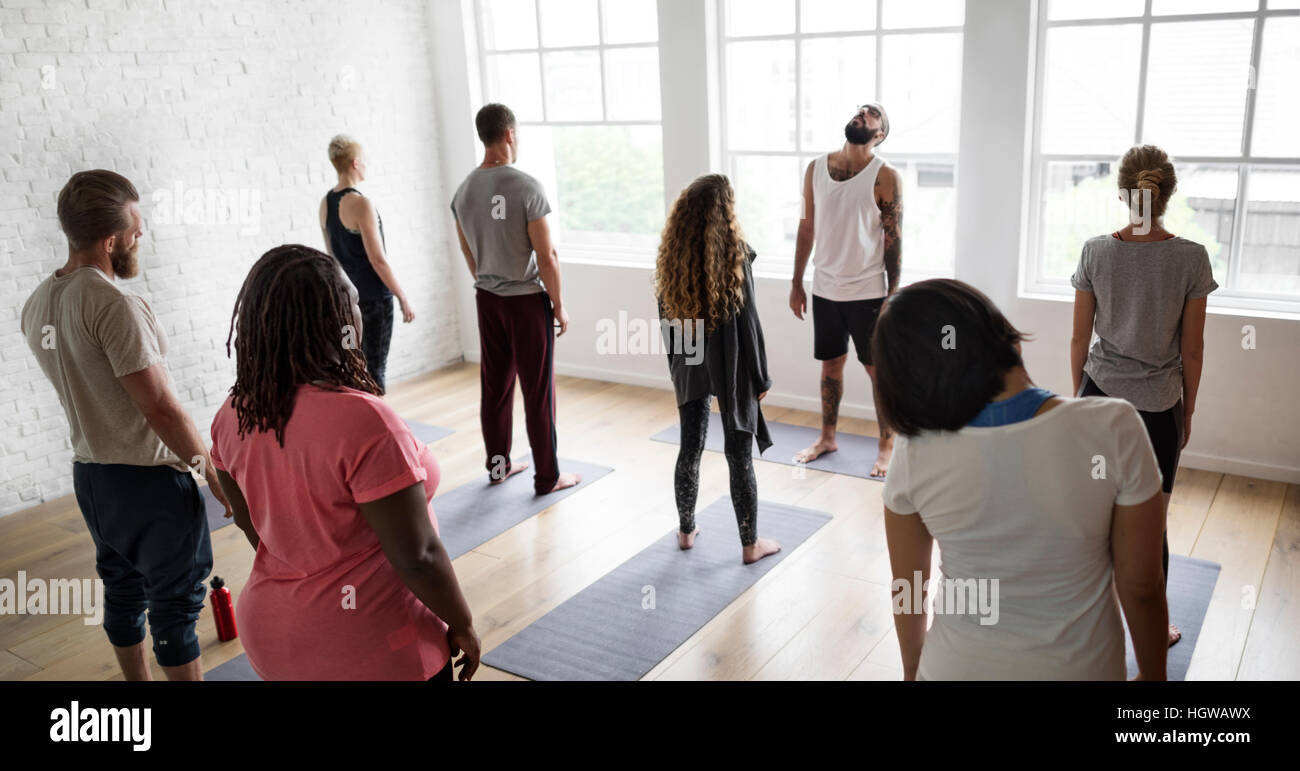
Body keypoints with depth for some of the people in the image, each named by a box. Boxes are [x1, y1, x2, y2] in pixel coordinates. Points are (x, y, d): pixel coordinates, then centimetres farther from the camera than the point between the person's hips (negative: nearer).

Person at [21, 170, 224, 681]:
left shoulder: (37, 305, 5)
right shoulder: (114, 304, -23)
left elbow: (81, 387, 13)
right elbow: (161, 409, -23)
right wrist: (215, 475, -14)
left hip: (89, 475, 8)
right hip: (149, 480, -8)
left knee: (122, 592, 21)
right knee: (175, 604, 4)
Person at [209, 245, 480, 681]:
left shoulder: (234, 416, -6)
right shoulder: (362, 421, -28)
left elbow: (252, 527, 8)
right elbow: (416, 557, -23)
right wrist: (462, 625, -8)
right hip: (372, 651, -6)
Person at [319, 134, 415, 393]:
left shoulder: (326, 203, 8)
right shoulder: (361, 204, -16)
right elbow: (378, 259, -17)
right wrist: (403, 298, -11)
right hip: (373, 297, -8)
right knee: (375, 369, -2)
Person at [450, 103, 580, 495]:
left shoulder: (464, 190, 2)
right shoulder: (526, 187, -17)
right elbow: (546, 256, -16)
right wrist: (559, 305, -5)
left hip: (487, 300, 6)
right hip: (528, 300, -6)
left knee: (495, 386, 15)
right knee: (538, 392, 2)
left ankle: (498, 465, 27)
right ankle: (547, 477, 11)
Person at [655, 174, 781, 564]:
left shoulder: (672, 255, -1)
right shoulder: (735, 254, -15)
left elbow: (667, 317, 5)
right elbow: (748, 320, -13)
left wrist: (676, 367, 15)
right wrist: (761, 375, -4)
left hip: (689, 367, 4)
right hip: (730, 370, -4)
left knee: (690, 449, 16)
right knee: (740, 457, 5)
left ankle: (686, 531, 29)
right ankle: (750, 544, 15)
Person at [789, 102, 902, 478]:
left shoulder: (885, 177, -9)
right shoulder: (816, 169, 3)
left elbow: (893, 239, -8)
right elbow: (807, 227, 8)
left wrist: (892, 296, -11)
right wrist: (797, 283, 9)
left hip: (868, 292, -4)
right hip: (825, 289, 4)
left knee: (879, 370, 5)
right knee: (830, 365, 15)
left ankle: (886, 446, 19)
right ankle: (827, 438, 31)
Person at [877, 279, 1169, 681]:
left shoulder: (915, 451, -20)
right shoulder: (1114, 429, -24)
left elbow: (907, 588, -6)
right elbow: (1140, 589, -13)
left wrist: (913, 669, 12)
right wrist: (1153, 676, 5)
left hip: (956, 668, 0)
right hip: (1080, 668, 0)